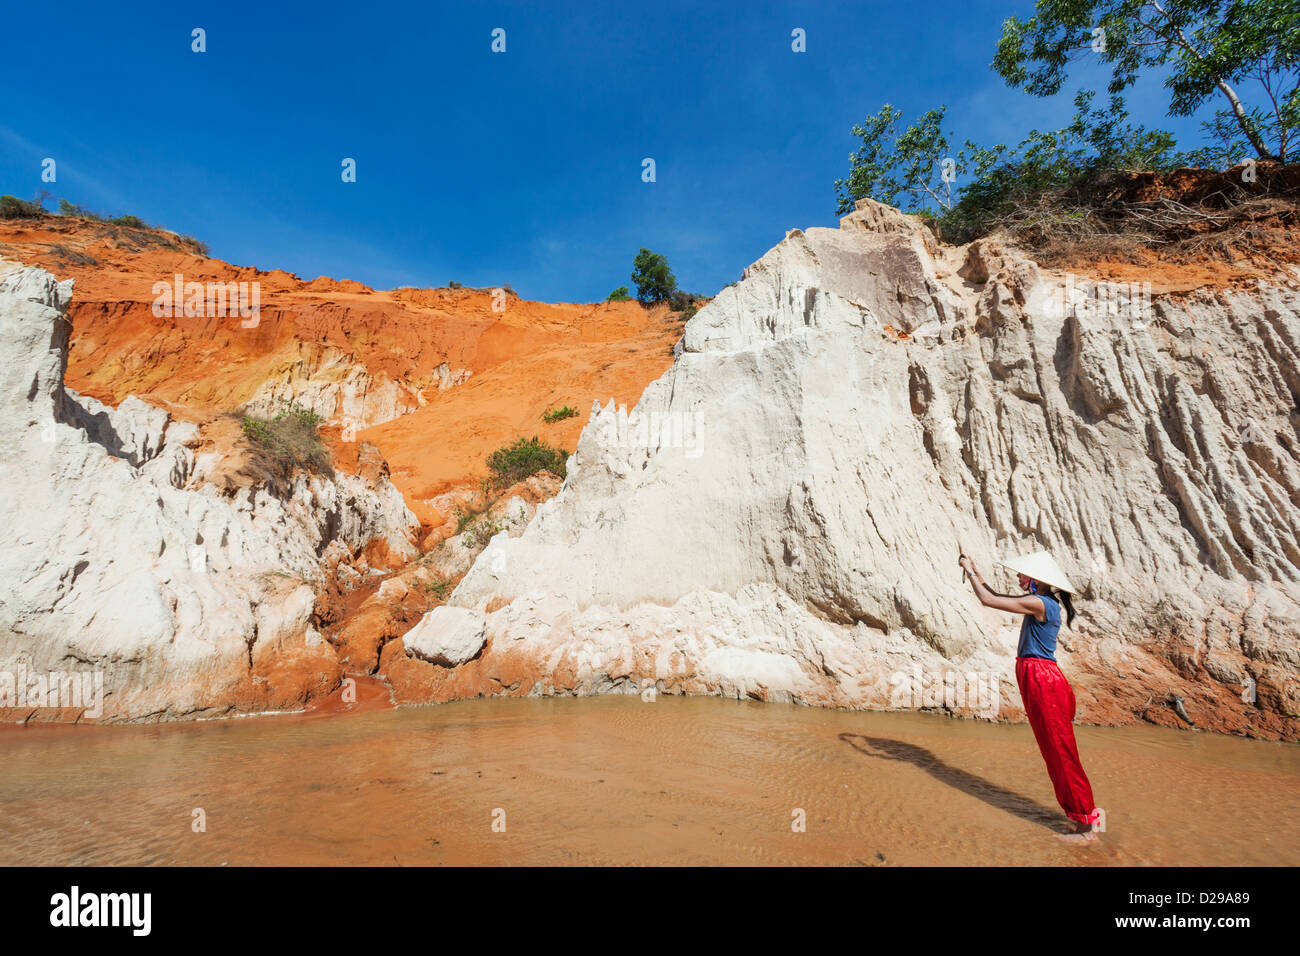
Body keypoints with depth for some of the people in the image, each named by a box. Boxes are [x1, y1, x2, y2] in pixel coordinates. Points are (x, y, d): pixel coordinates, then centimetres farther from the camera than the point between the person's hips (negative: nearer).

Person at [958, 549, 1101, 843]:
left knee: (1059, 751, -1)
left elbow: (987, 600, -17)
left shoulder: (1039, 604, -17)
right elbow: (996, 597, 23)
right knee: (1055, 751, 16)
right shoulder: (1040, 602, 12)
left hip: (1041, 679, -10)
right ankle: (1084, 812, 27)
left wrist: (970, 571, -5)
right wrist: (975, 573, 19)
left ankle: (1086, 825, 10)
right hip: (1041, 678, 10)